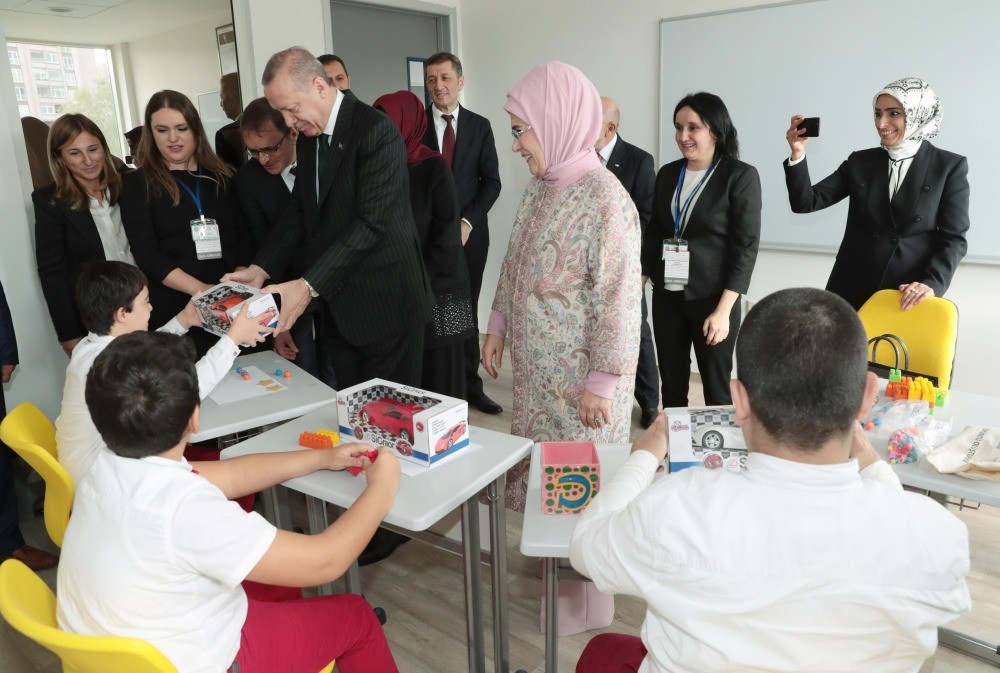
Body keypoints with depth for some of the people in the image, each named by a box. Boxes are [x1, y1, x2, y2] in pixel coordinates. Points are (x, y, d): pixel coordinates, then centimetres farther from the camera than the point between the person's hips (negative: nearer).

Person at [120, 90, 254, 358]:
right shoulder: (138, 184, 3)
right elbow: (147, 254, -6)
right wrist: (201, 290, -19)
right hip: (176, 310, -2)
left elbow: (245, 236, 4)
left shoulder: (223, 176, 10)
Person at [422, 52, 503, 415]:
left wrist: (467, 222, -9)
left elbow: (491, 181, 3)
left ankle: (471, 386, 20)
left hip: (470, 233, 2)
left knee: (466, 311, 10)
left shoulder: (480, 126, 6)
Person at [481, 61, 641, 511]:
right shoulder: (539, 189, 6)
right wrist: (497, 326, 13)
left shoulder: (604, 198, -19)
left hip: (579, 375, -8)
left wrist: (602, 381, -18)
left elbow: (619, 299, -20)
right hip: (535, 366, 8)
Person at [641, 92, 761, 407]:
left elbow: (746, 247, -11)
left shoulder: (741, 176, -7)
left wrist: (723, 310, -17)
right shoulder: (667, 174, 7)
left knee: (716, 391, 5)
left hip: (713, 299, -4)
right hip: (666, 297, 4)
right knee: (671, 387, 12)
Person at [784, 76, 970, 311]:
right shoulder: (860, 161, 7)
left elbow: (954, 238, -2)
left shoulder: (950, 166, 1)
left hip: (911, 296, -2)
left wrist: (932, 284, -17)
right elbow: (806, 202, -2)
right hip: (851, 291, 2)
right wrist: (798, 154, -15)